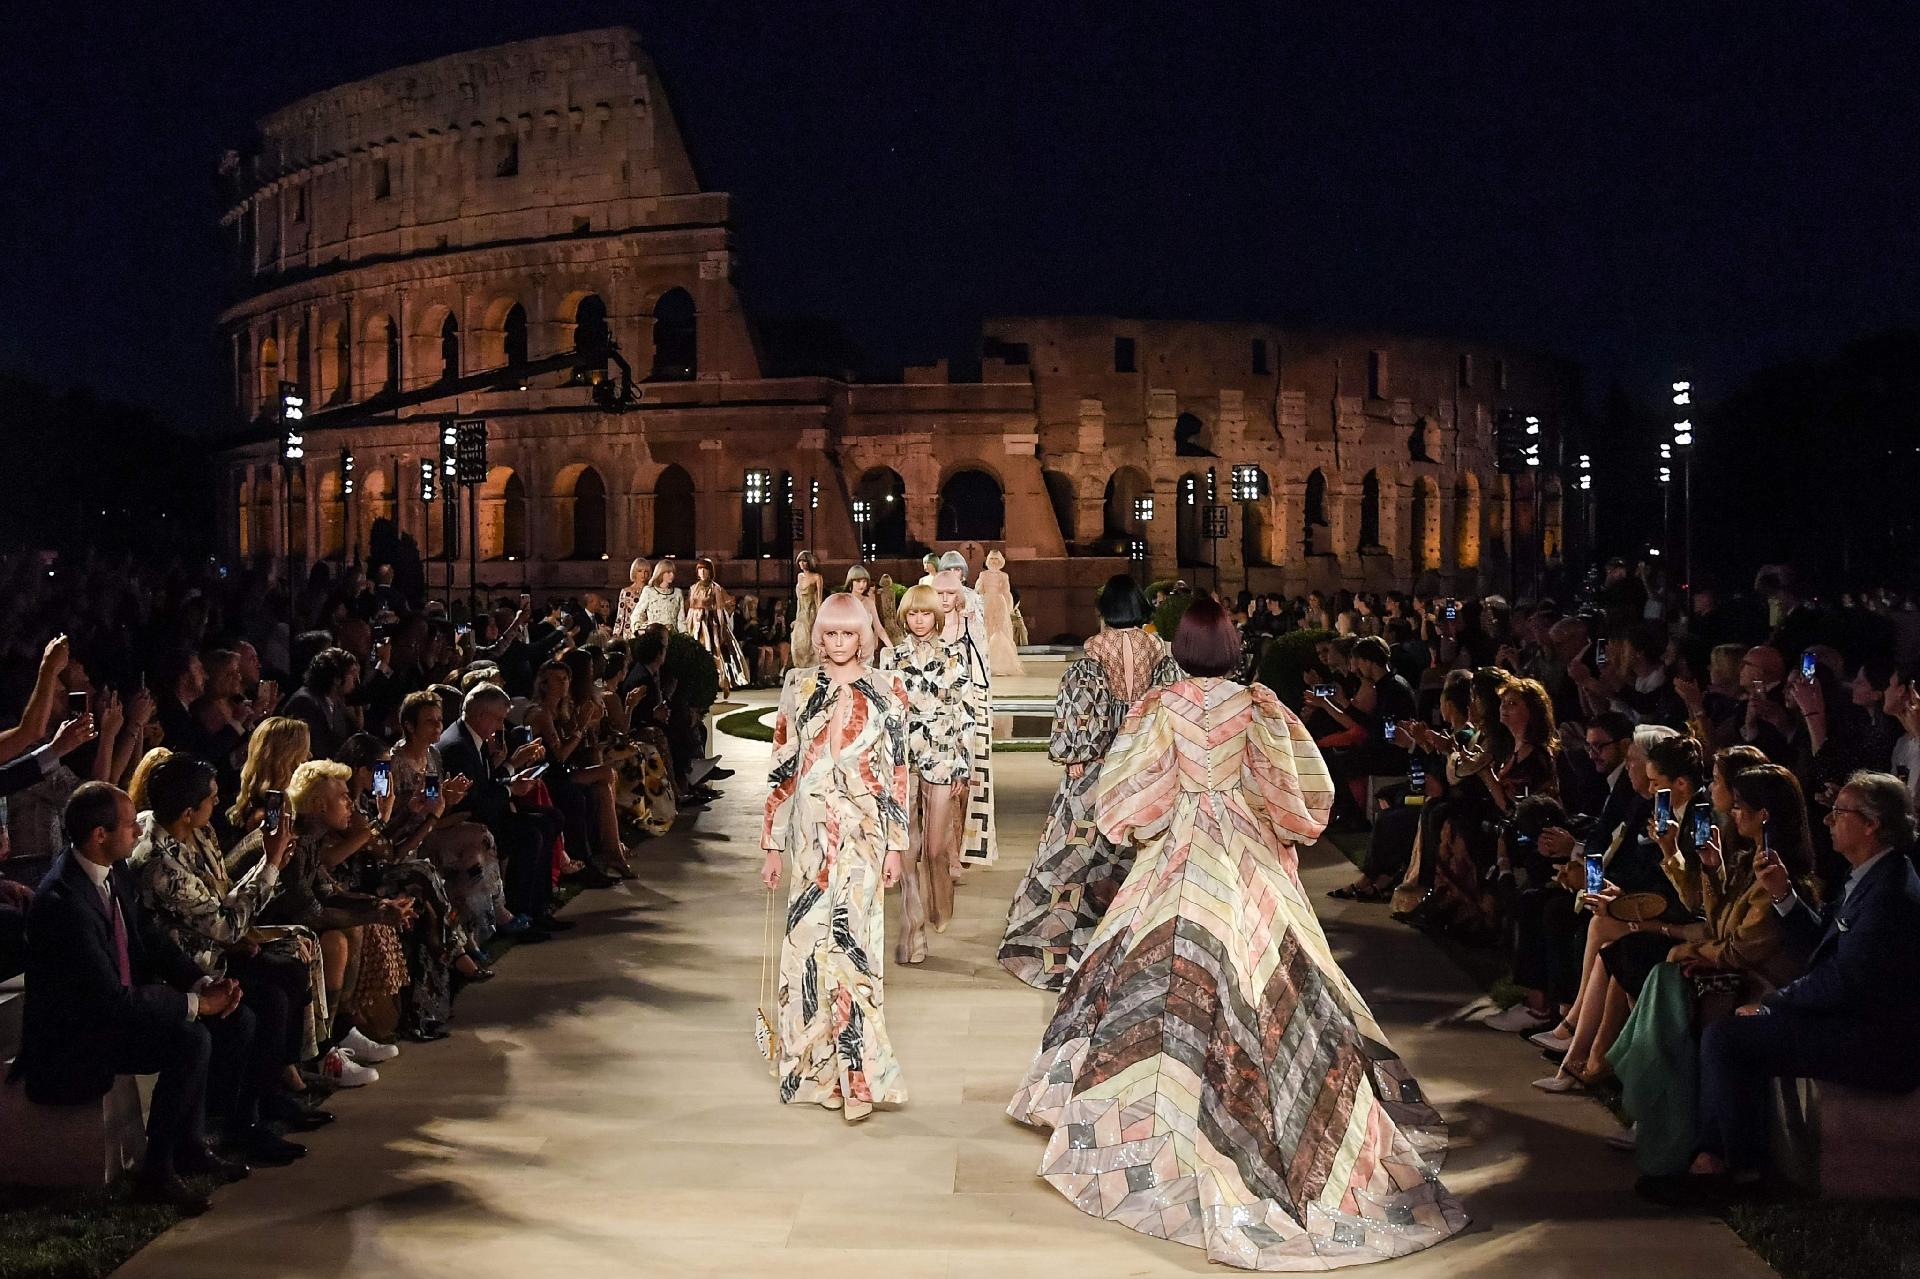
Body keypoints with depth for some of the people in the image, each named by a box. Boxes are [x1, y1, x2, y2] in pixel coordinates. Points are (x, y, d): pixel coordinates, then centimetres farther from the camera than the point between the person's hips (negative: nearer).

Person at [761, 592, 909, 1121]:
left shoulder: (885, 692, 2)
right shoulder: (799, 687, 7)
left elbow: (897, 773, 2)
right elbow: (782, 769, 8)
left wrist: (896, 845, -2)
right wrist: (773, 846, 6)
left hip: (862, 837, -2)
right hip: (810, 835, 2)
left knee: (852, 941, -7)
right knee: (808, 942, 4)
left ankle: (857, 1075, -1)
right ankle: (814, 1066, 16)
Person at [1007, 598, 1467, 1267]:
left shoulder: (1158, 707, -7)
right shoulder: (1259, 706, -7)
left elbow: (1126, 798, -7)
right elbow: (1303, 793, -6)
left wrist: (1140, 825, 14)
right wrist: (1286, 829, 13)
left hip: (1177, 860, 0)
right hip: (1249, 862, 0)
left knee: (1166, 977, 10)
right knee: (1260, 984, 9)